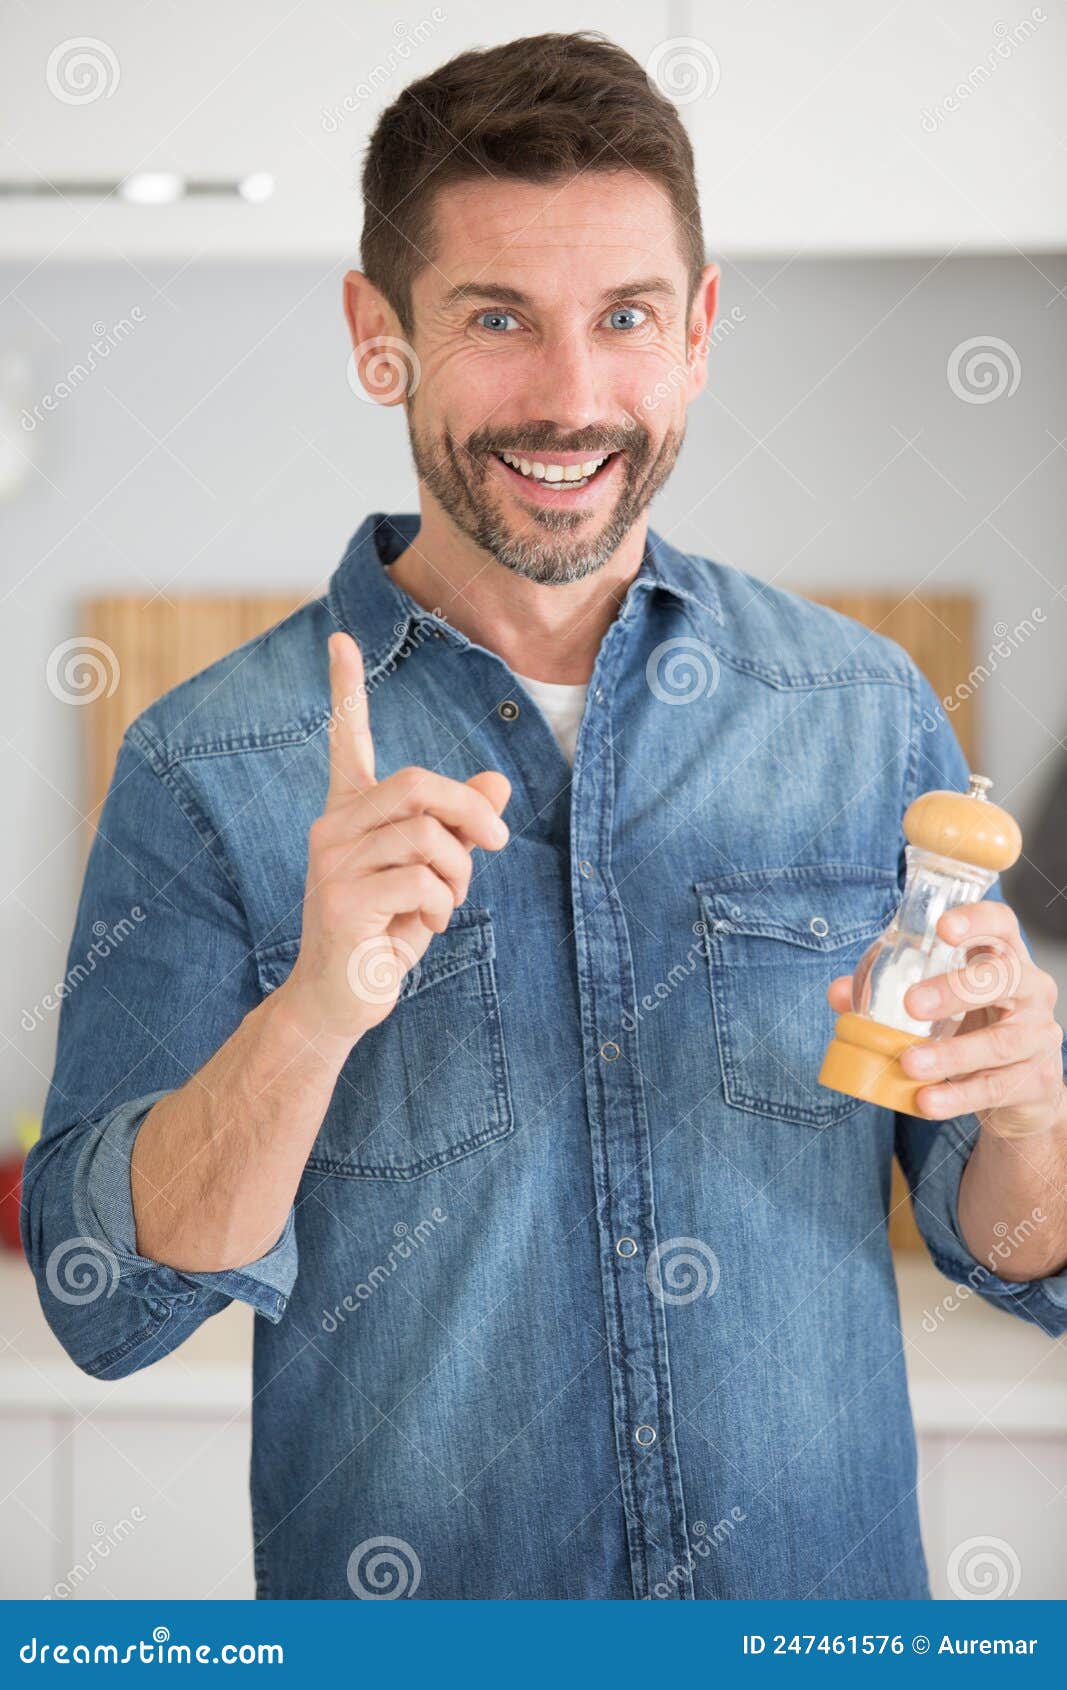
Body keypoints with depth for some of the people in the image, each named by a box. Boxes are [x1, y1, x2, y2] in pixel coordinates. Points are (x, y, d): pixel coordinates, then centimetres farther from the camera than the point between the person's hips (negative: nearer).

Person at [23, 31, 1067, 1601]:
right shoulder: (208, 767, -11)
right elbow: (105, 1303, -13)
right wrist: (314, 1015, -29)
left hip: (824, 1613, 2)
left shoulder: (870, 711, -4)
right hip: (412, 1642, -2)